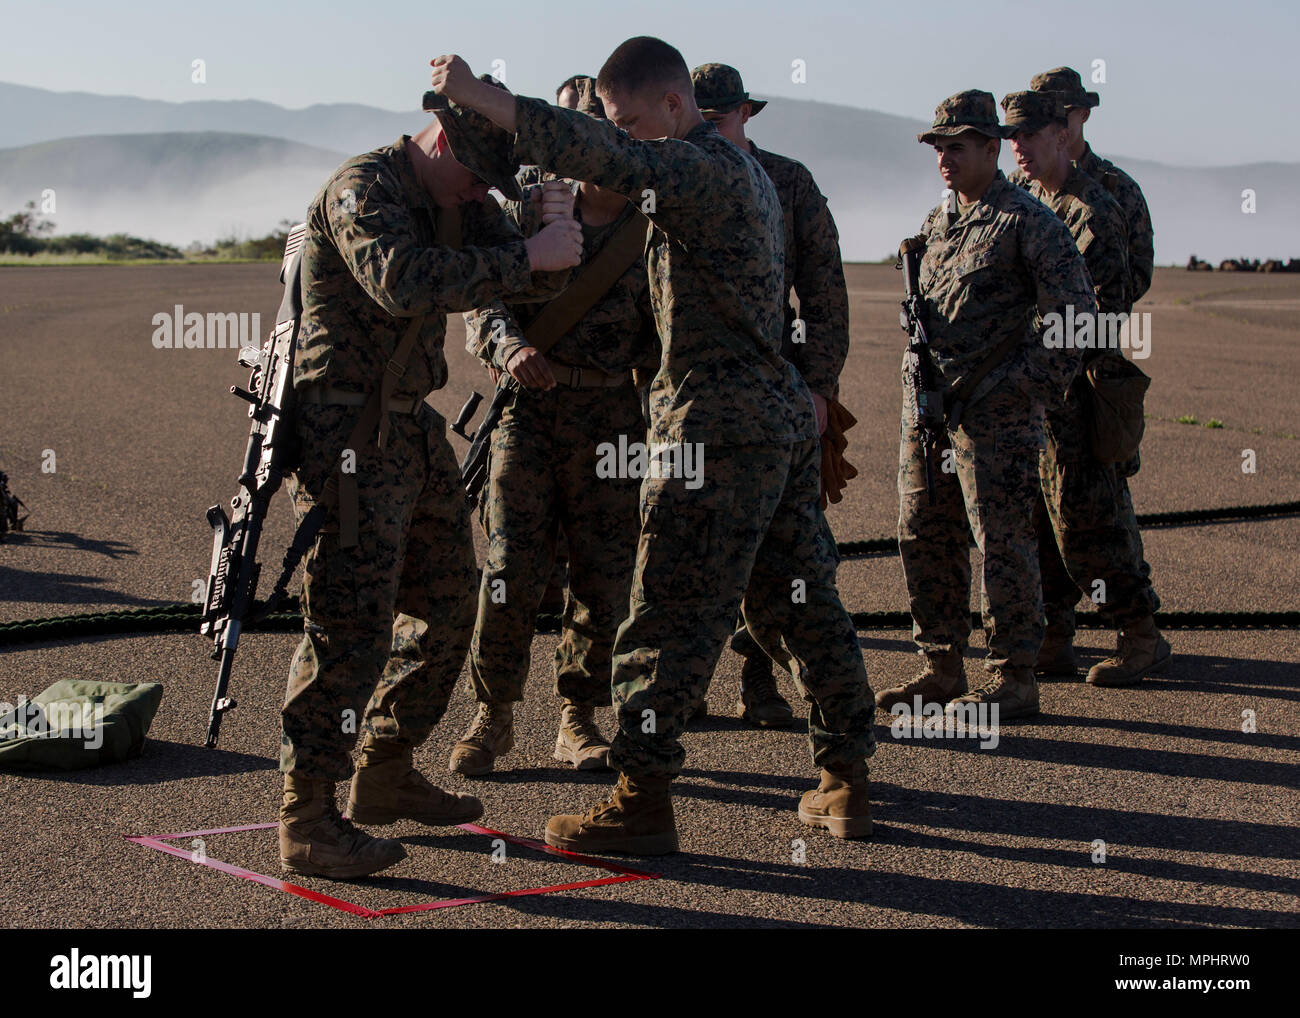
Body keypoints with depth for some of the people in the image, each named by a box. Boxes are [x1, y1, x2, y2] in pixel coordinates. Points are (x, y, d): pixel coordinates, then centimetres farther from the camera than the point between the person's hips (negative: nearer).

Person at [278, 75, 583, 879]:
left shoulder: (459, 202, 11)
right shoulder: (361, 193, -17)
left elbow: (535, 283, 8)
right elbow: (406, 282, -36)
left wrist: (554, 246, -14)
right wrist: (529, 254, -33)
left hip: (410, 428, 10)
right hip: (346, 434, -10)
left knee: (446, 604, 16)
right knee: (351, 624, -10)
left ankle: (385, 775, 29)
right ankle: (307, 821, -5)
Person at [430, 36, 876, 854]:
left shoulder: (701, 168, -13)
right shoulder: (745, 172, 19)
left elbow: (595, 154, -27)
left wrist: (475, 95, -24)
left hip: (720, 421, -10)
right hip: (784, 412, 10)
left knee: (672, 612, -5)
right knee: (802, 602, 13)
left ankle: (644, 800, -1)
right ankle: (848, 784, 19)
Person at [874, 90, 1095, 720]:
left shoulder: (1028, 222, -7)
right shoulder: (936, 223, 15)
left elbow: (1077, 314, -11)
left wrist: (1030, 388, -12)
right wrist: (920, 387, 11)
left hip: (994, 415, -8)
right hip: (925, 408, 8)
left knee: (1002, 543, -4)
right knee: (923, 538, 9)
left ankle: (1012, 680, 4)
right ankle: (941, 668, 20)